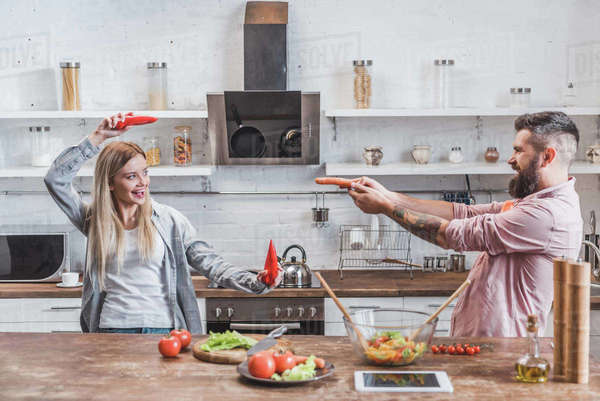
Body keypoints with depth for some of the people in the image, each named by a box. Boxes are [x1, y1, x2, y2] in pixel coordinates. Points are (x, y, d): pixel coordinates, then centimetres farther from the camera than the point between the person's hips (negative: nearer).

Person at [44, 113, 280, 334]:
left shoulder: (169, 220, 8)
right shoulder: (95, 221, 10)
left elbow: (209, 263, 4)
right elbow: (55, 180, 3)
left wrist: (254, 283, -11)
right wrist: (98, 138, 1)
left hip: (163, 329, 0)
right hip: (111, 329, 0)